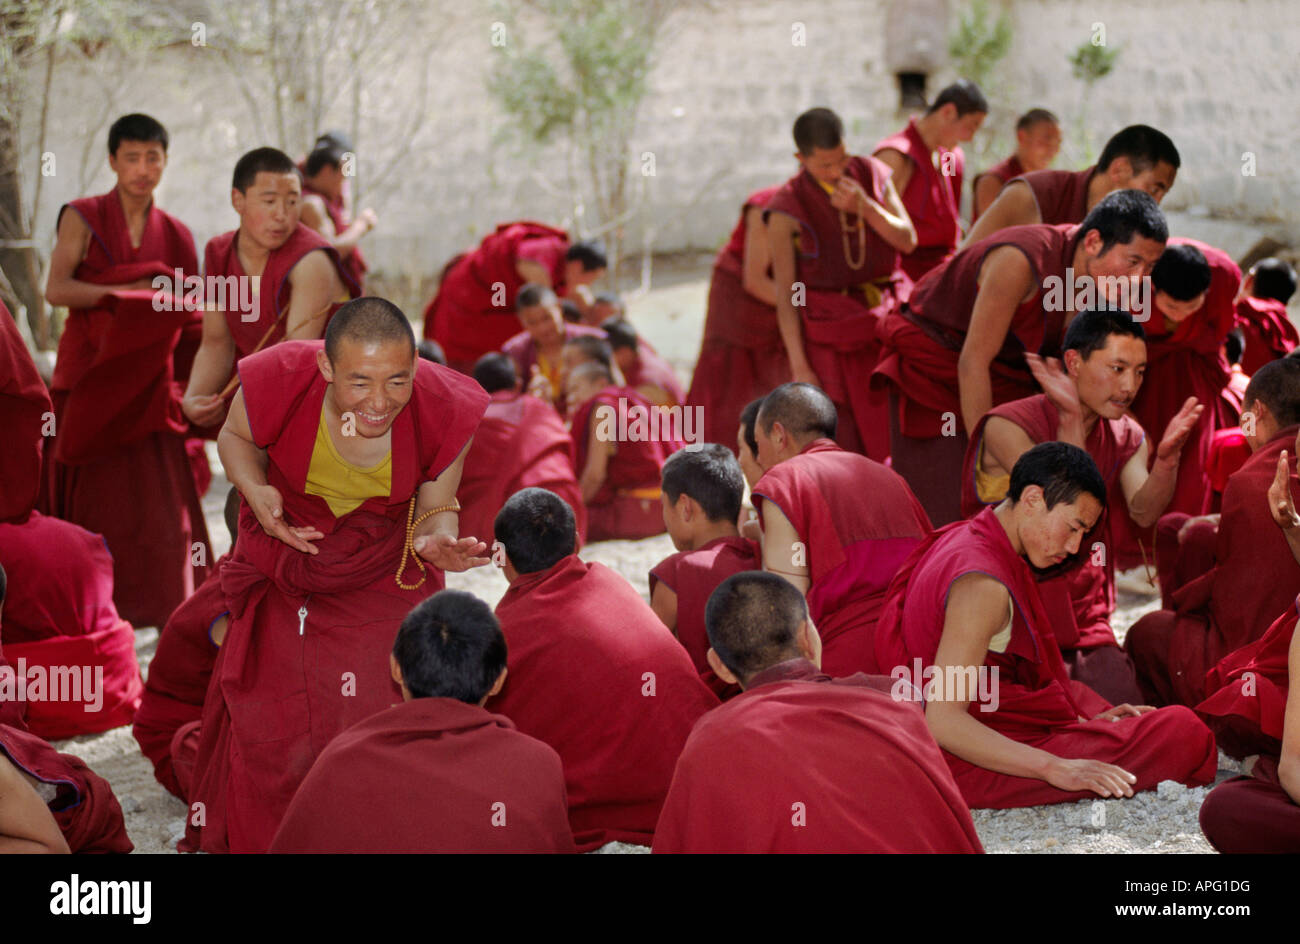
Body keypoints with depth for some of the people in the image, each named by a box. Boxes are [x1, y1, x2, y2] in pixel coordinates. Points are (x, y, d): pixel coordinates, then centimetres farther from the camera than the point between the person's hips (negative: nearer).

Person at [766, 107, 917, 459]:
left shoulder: (871, 174, 4)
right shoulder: (787, 209, -9)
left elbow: (908, 241, 3)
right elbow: (784, 293, -8)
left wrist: (865, 207, -15)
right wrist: (799, 367, -12)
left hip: (882, 323, 4)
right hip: (828, 339, -4)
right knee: (840, 448, -8)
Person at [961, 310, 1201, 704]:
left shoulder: (1126, 437, 8)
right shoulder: (1007, 426, -11)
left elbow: (1143, 512, -11)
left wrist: (1167, 457, -31)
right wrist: (1072, 420, -29)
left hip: (1088, 631, 6)